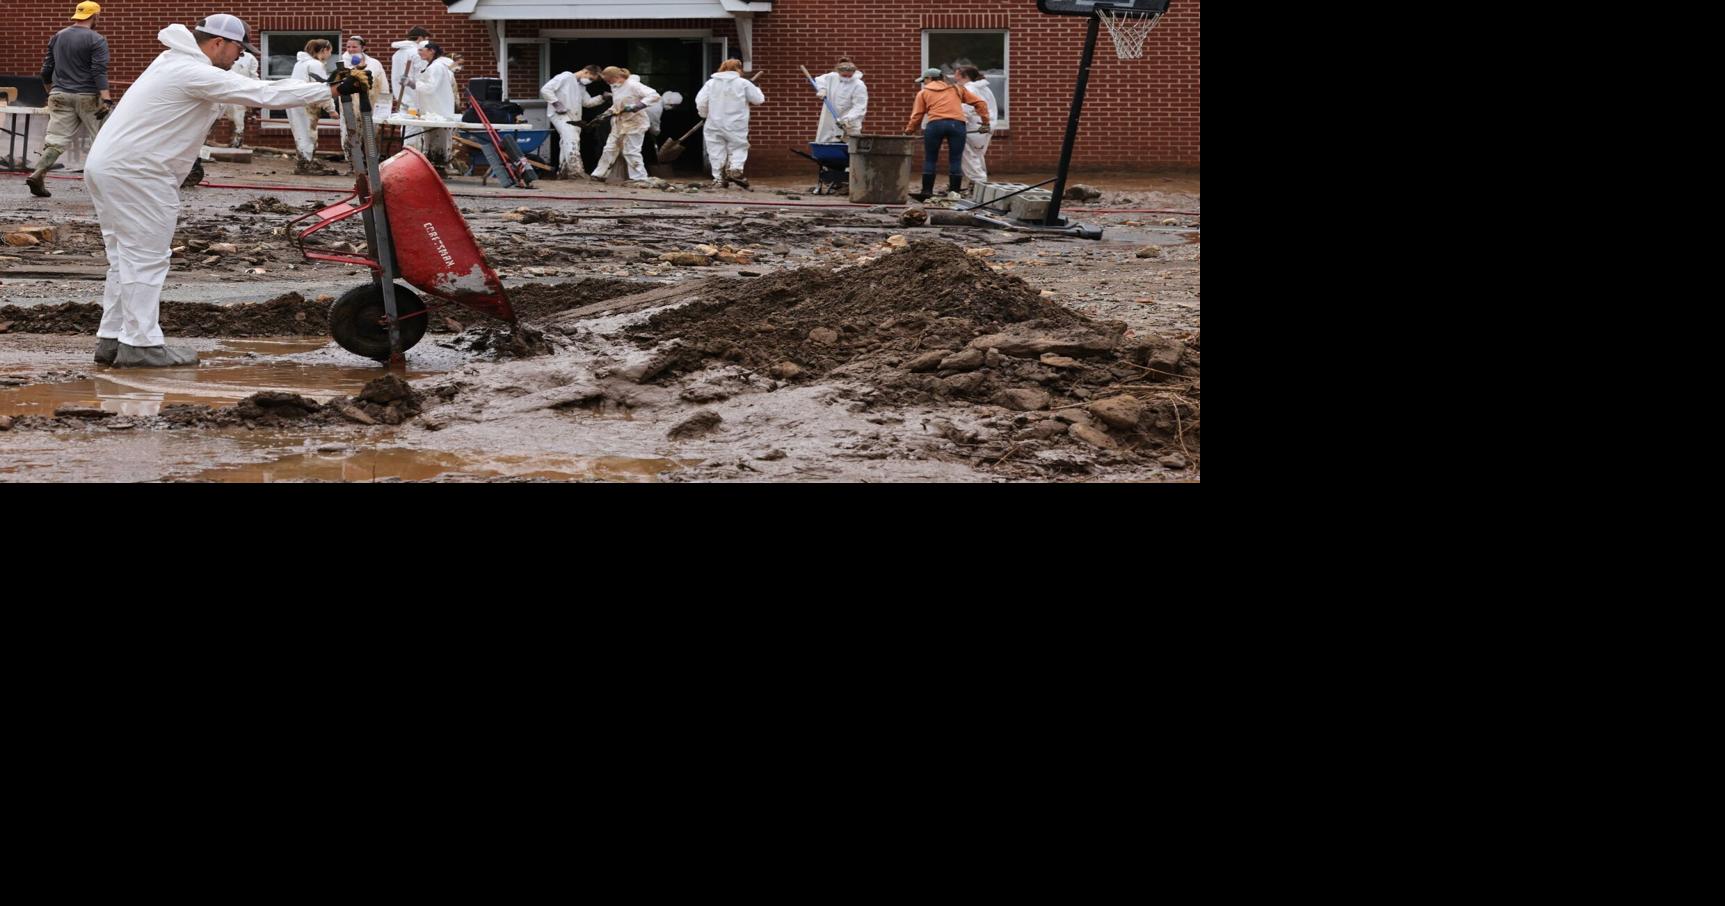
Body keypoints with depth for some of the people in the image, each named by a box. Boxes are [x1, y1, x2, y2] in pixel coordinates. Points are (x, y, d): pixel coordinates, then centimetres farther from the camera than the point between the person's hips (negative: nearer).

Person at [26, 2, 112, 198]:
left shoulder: (57, 37, 12)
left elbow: (46, 71, 15)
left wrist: (51, 93, 29)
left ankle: (37, 174, -18)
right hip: (88, 97, -4)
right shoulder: (96, 40, -6)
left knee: (56, 140, 0)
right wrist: (106, 99, -21)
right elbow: (99, 71, -16)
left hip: (60, 95, 4)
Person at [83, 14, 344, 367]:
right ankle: (140, 344, -4)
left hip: (106, 165, 10)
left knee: (127, 256, 14)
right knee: (147, 257, -5)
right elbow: (265, 94, -18)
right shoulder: (196, 74, -15)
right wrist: (331, 90, -15)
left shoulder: (175, 62, 16)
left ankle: (112, 338, 17)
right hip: (135, 173, -10)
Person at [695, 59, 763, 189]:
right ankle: (735, 169, -14)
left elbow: (700, 102, -2)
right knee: (738, 148, 10)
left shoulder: (711, 83, 3)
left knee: (717, 151, 8)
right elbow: (758, 99, 3)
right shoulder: (743, 83, -3)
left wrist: (704, 115, 16)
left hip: (714, 124, 2)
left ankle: (719, 178, 6)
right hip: (736, 125, -2)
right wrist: (757, 89, 24)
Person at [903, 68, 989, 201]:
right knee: (955, 160, 5)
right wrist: (985, 122, 20)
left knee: (930, 159, 7)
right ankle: (954, 193, 3)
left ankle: (927, 192, 6)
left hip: (935, 124, -2)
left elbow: (917, 115, 8)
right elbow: (980, 103, 18)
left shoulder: (924, 93, 18)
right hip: (957, 124, 2)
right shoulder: (956, 89, 24)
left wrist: (909, 131, 15)